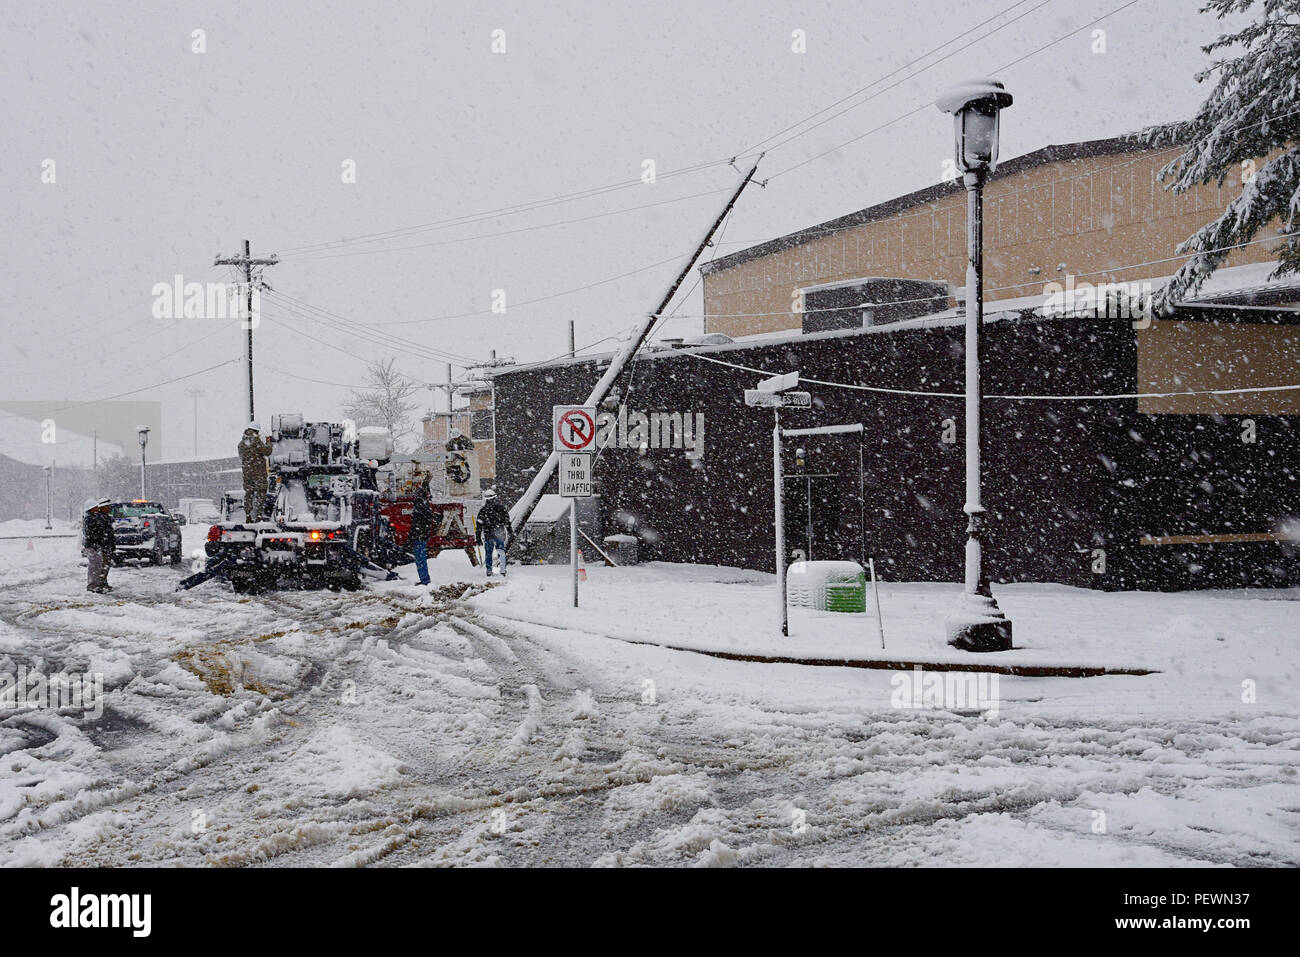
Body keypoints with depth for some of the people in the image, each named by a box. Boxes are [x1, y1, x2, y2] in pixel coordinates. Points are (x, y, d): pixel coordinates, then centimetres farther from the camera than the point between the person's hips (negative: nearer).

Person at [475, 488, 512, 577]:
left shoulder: (483, 510, 0)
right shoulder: (501, 507, 3)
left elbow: (479, 524, 2)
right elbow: (507, 521, 5)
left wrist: (477, 537, 8)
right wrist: (511, 534, 10)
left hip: (488, 534, -1)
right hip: (500, 534, 1)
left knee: (489, 553, 10)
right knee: (501, 551, 7)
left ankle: (489, 571, 11)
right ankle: (503, 569, -4)